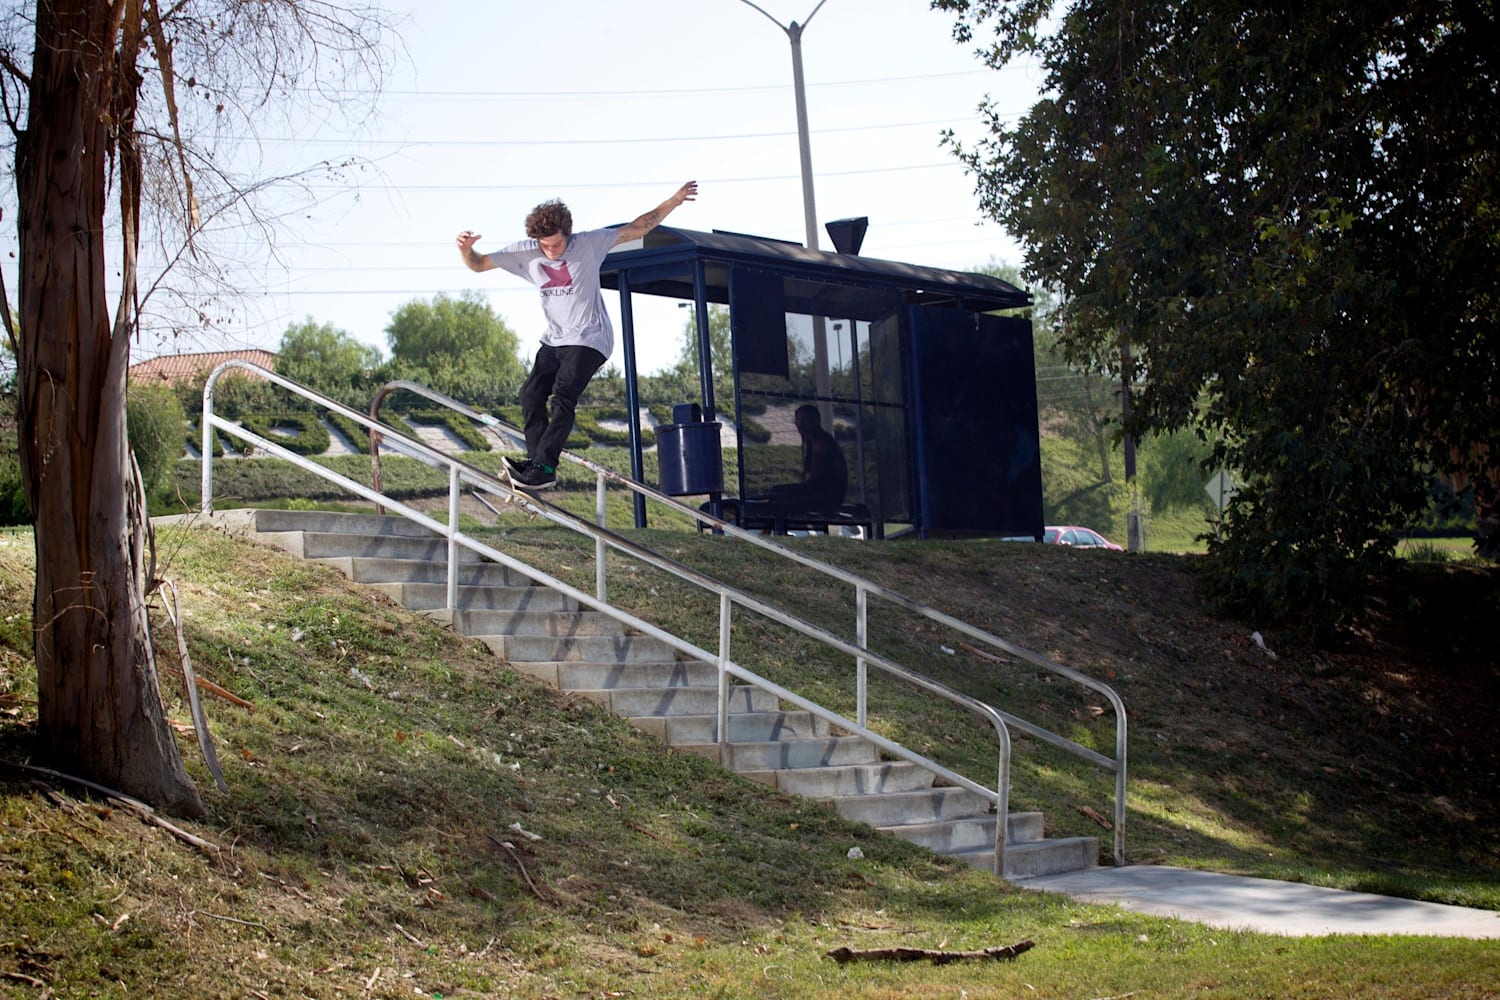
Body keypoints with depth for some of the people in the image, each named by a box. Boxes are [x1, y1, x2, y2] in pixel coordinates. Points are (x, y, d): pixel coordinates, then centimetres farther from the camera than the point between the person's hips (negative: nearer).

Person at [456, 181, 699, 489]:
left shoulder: (588, 244, -9)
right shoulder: (525, 253, -1)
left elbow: (637, 229, -2)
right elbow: (478, 264, 3)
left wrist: (674, 201, -6)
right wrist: (466, 249, -20)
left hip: (588, 340, -5)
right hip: (554, 340, 5)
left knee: (562, 396, -20)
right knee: (532, 393, -12)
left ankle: (543, 467, -26)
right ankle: (537, 459, -8)